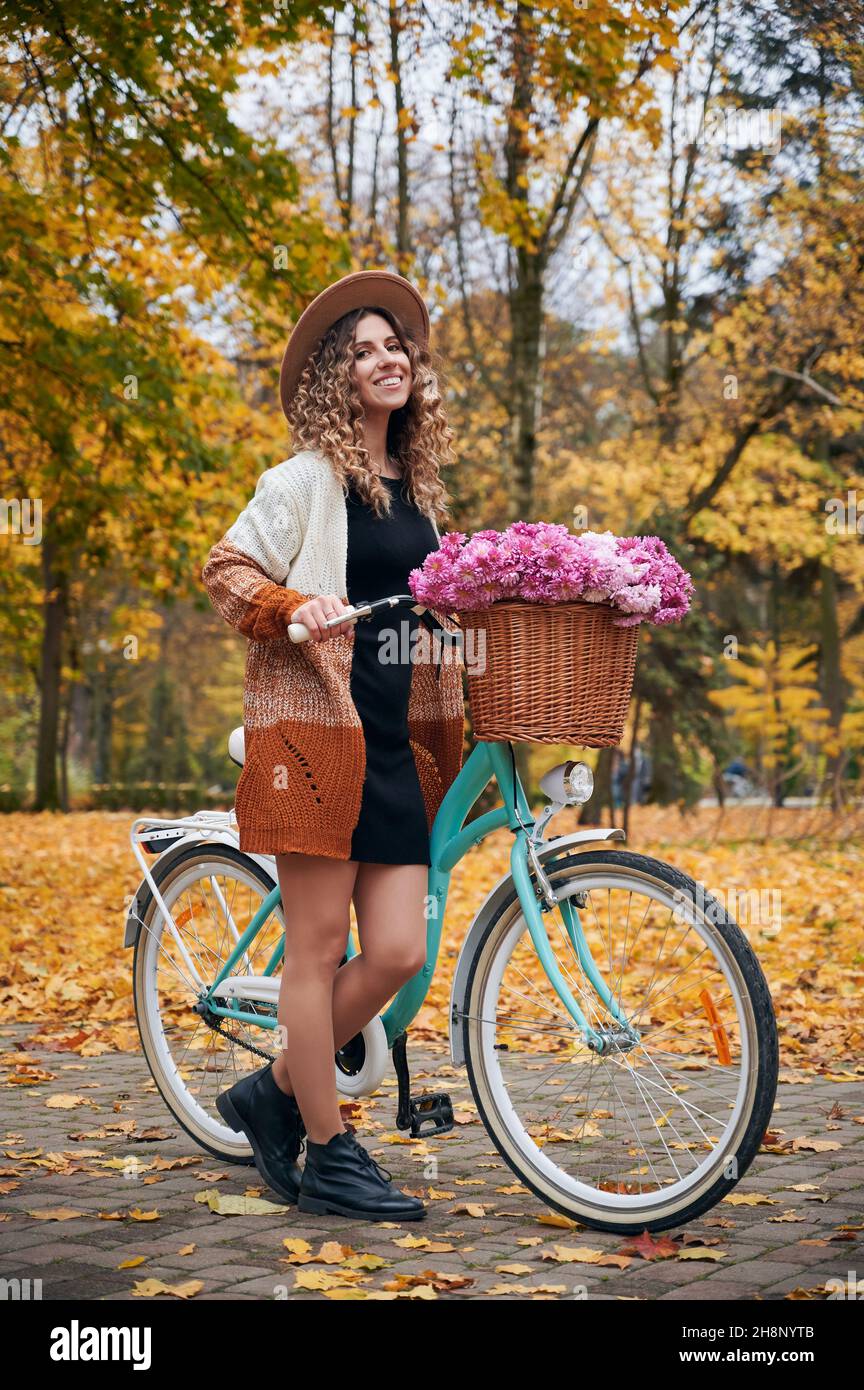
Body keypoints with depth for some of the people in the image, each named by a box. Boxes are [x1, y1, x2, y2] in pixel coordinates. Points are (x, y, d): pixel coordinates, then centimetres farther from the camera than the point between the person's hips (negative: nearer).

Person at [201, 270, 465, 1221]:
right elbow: (226, 571, -3)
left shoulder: (418, 487, 18)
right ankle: (329, 1155, 10)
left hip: (397, 742, 7)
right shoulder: (308, 480, -2)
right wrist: (293, 609, -20)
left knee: (398, 952, 1)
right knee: (318, 948, -2)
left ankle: (275, 1094, 21)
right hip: (314, 731, -7)